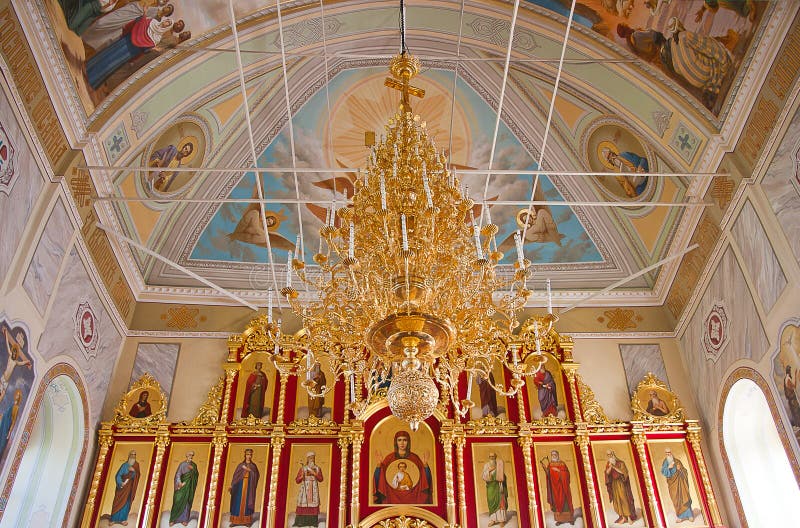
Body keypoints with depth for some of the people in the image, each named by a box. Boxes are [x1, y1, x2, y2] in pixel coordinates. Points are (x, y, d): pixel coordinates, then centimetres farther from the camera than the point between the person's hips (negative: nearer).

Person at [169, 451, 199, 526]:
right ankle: (173, 519, 2)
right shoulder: (182, 464, -4)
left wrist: (193, 469, -13)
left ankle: (184, 519, 7)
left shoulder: (194, 465, 9)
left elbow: (197, 475, 4)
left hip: (190, 486, 3)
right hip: (182, 484, -3)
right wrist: (179, 482, -27)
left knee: (187, 502, 2)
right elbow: (178, 474, -11)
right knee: (178, 501, -7)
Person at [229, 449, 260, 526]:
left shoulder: (253, 465, 7)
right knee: (238, 502, -3)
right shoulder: (240, 465, 6)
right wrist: (231, 485, -5)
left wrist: (248, 469, -15)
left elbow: (257, 475, -7)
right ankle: (235, 520, 0)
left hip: (249, 486, 0)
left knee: (247, 502, -1)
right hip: (240, 485, 0)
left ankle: (247, 520, 3)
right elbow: (235, 475, 3)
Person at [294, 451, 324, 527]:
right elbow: (297, 480, 3)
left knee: (313, 506, -7)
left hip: (314, 490, 1)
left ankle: (313, 522, -6)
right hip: (304, 489, -1)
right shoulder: (302, 468, 5)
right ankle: (300, 522, -8)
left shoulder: (318, 468, 10)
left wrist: (314, 473, -13)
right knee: (302, 506, -10)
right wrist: (302, 475, -15)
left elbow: (320, 479, 0)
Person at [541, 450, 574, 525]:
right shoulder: (550, 465, 8)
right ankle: (559, 519, 5)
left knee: (564, 499, -3)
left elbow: (566, 473, -7)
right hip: (554, 486, 2)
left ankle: (569, 518, 6)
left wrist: (559, 471, -17)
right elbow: (548, 474, -2)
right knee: (556, 501, 0)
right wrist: (544, 466, -15)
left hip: (562, 485, -2)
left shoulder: (562, 464, 2)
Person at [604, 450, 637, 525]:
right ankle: (623, 517, 11)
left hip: (621, 483, -4)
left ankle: (629, 517, 0)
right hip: (614, 484, 4)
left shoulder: (621, 463, -8)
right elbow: (607, 473, -7)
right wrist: (610, 466, -23)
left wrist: (614, 466, -23)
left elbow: (622, 472, -19)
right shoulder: (608, 464, 3)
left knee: (624, 499, -5)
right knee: (617, 500, 3)